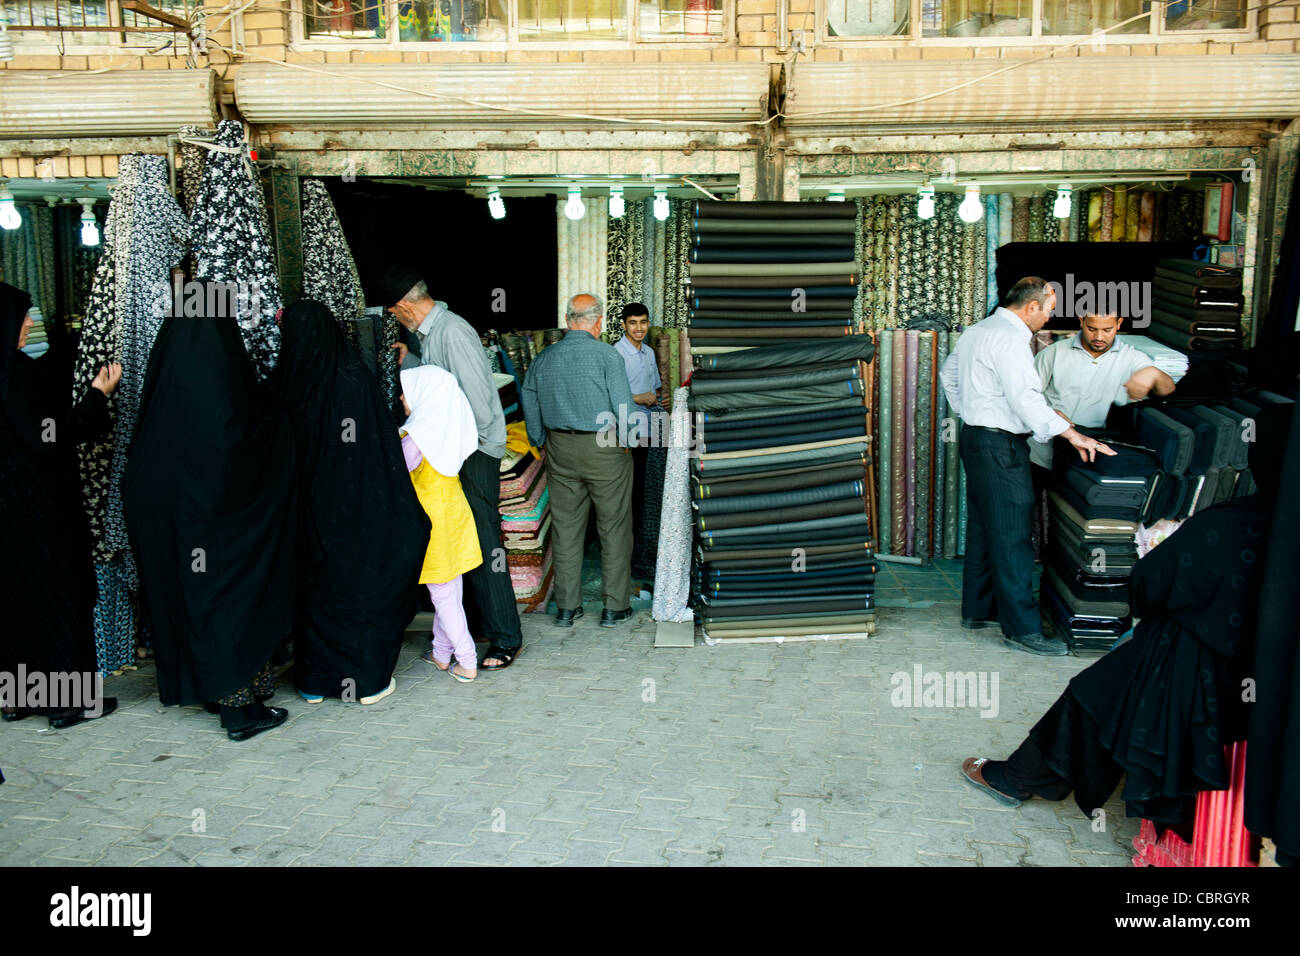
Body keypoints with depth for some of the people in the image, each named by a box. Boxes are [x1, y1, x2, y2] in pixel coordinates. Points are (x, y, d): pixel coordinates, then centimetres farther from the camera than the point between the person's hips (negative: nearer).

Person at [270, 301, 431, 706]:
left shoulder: (282, 383, -6)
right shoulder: (356, 379, -14)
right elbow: (385, 448, -13)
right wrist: (404, 507, -7)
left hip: (305, 511, 3)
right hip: (356, 510, -3)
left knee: (312, 588, 15)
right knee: (362, 585, 9)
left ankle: (314, 680, 24)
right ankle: (369, 680, 15)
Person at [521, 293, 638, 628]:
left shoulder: (542, 358, 4)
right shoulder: (605, 354, -11)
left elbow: (530, 409, 11)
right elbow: (624, 407, -13)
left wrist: (544, 445, 22)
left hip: (560, 450, 5)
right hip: (604, 449, -4)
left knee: (565, 528, 11)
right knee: (614, 528, 6)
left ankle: (566, 607, 17)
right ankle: (615, 607, 12)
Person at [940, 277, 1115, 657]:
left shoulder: (977, 331, 13)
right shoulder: (1010, 339, -18)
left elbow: (949, 374, 25)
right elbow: (1026, 399, -25)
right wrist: (1073, 435, -23)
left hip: (975, 437, 11)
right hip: (1000, 446, -11)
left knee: (981, 529, 17)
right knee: (1011, 539, -6)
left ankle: (978, 609, 27)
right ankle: (1021, 628, -1)